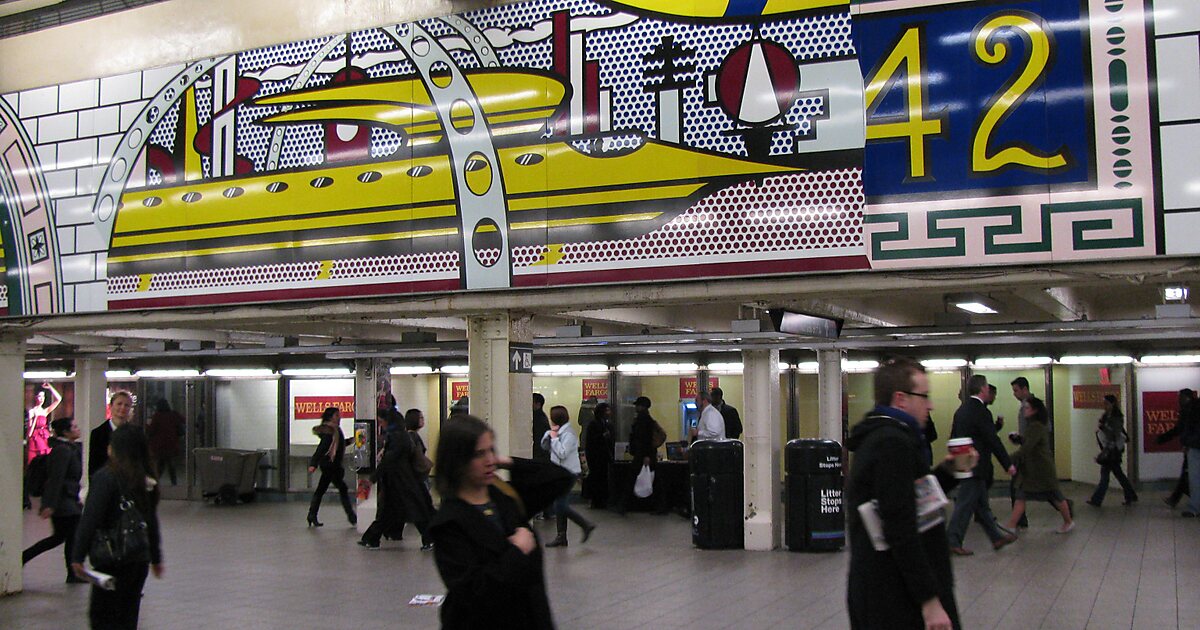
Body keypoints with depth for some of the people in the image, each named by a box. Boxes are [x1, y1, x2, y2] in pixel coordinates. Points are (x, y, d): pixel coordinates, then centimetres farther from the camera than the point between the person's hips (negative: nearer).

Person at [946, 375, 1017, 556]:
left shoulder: (961, 409, 10)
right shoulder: (980, 411, -18)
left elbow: (953, 436, 16)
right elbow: (993, 441, -17)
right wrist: (1008, 464, -10)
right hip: (975, 466, -9)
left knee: (981, 504, 15)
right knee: (965, 504, -4)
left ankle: (996, 537, 25)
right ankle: (953, 542, 0)